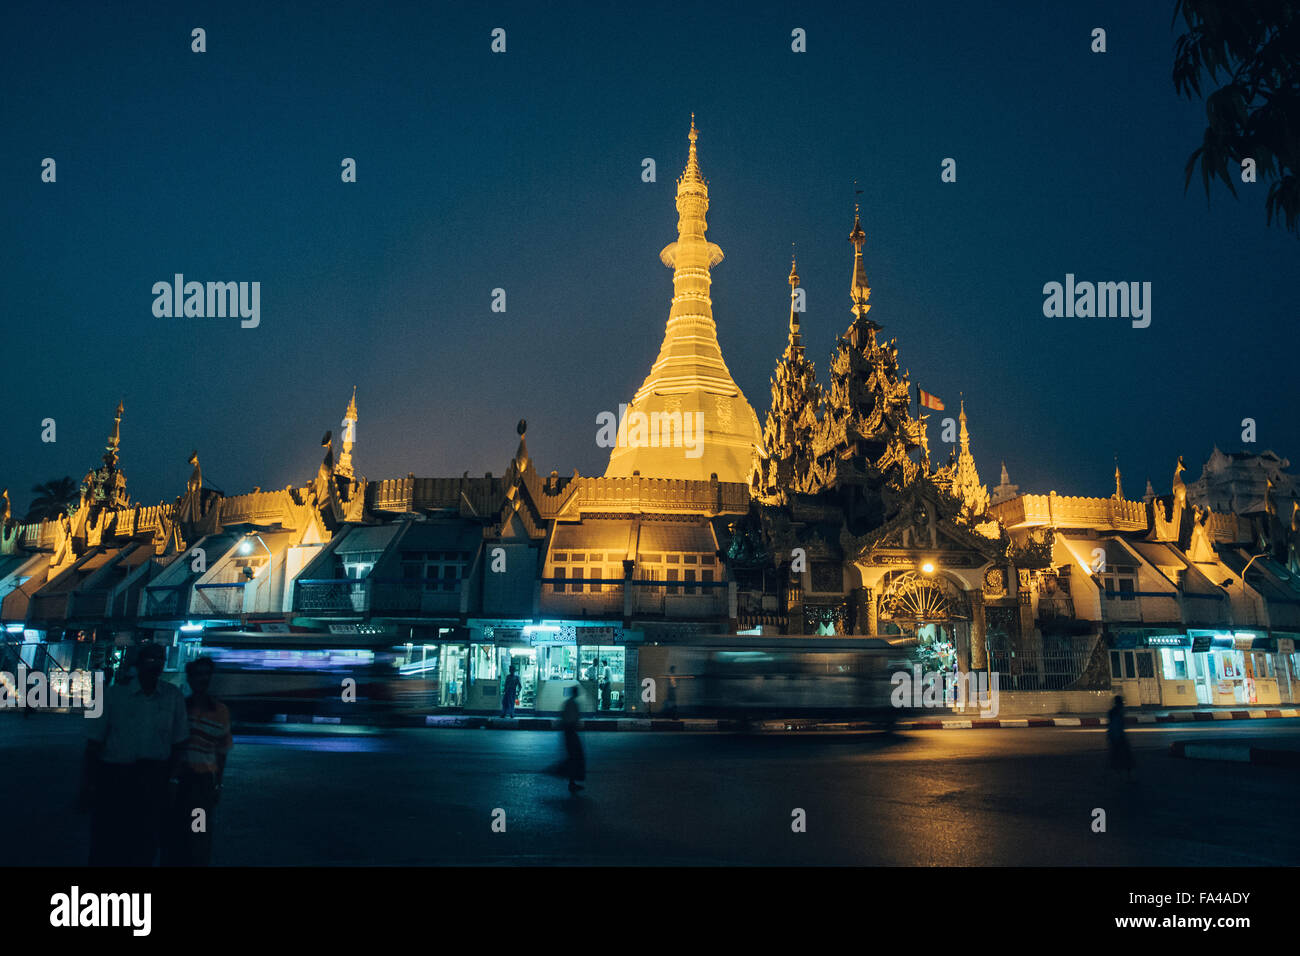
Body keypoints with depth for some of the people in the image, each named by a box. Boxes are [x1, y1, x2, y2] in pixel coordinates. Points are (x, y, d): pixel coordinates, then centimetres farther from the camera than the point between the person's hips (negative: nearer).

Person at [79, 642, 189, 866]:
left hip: (154, 778, 1)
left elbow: (178, 742, 5)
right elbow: (94, 742, -3)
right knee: (107, 845, 5)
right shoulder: (114, 694, -5)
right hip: (113, 773, -1)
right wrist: (87, 786, -5)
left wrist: (172, 778, 1)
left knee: (145, 846, 8)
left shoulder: (173, 695, 0)